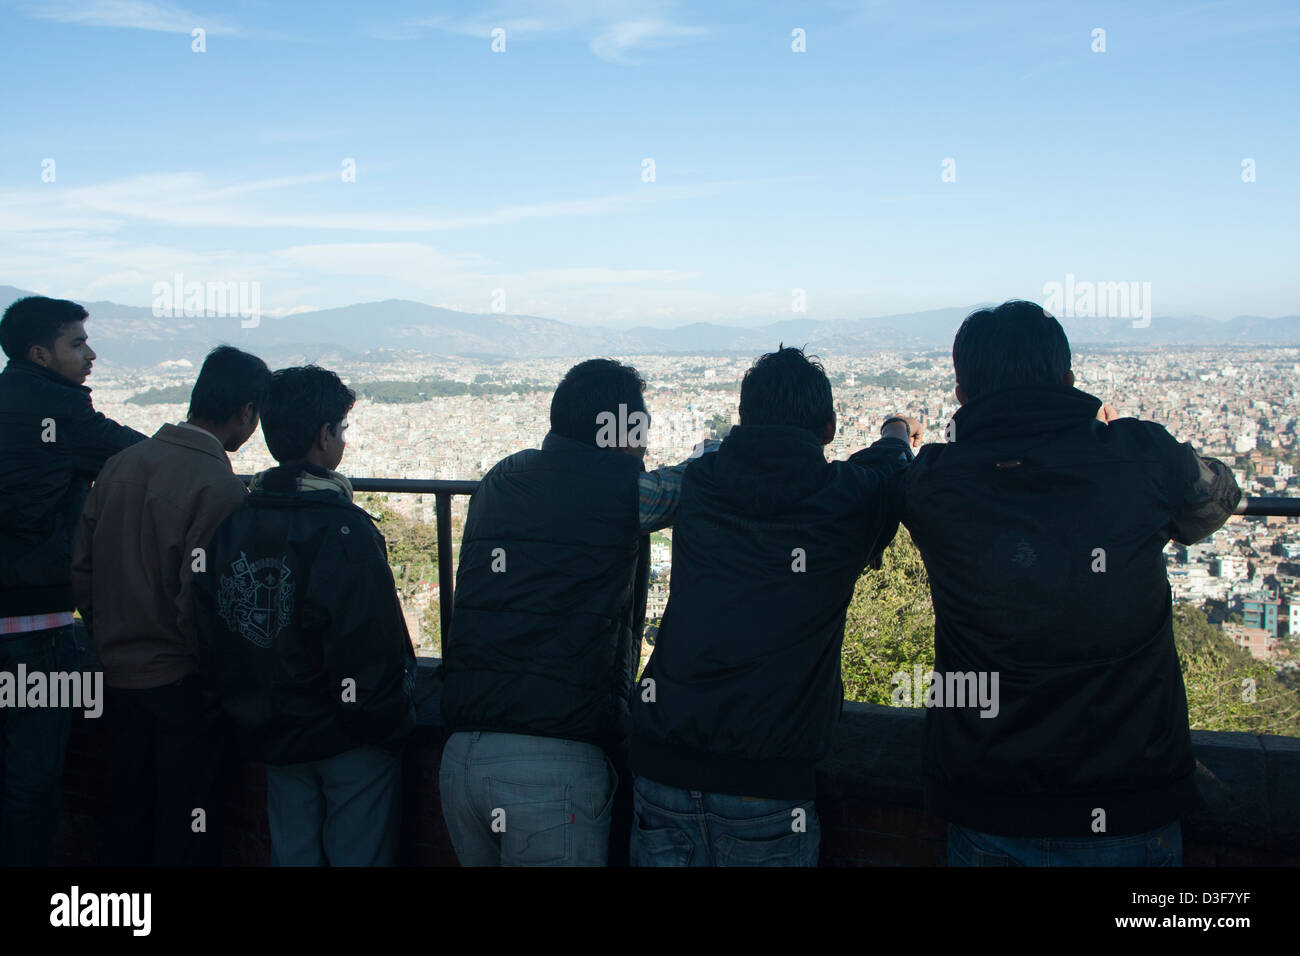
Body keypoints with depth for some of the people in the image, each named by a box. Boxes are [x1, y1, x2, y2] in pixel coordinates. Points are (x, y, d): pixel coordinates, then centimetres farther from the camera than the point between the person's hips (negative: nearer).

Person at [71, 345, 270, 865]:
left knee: (127, 813, 21)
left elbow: (82, 570, 6)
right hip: (182, 683, -7)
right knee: (186, 826, 8)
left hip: (119, 673, 7)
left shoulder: (120, 464, 1)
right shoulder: (219, 488, -20)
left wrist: (114, 638, 17)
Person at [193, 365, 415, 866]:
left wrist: (247, 718, 16)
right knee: (358, 856, 7)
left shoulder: (230, 525, 0)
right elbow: (373, 651, -23)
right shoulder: (343, 529, -21)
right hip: (350, 743, -6)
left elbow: (210, 640, 6)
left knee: (291, 854, 19)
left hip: (273, 737, 6)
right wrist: (390, 727, -9)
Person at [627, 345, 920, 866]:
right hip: (767, 779, -3)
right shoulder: (846, 501, -4)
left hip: (663, 760, 3)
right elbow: (888, 469, 21)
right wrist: (898, 433, 46)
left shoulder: (698, 485, 4)